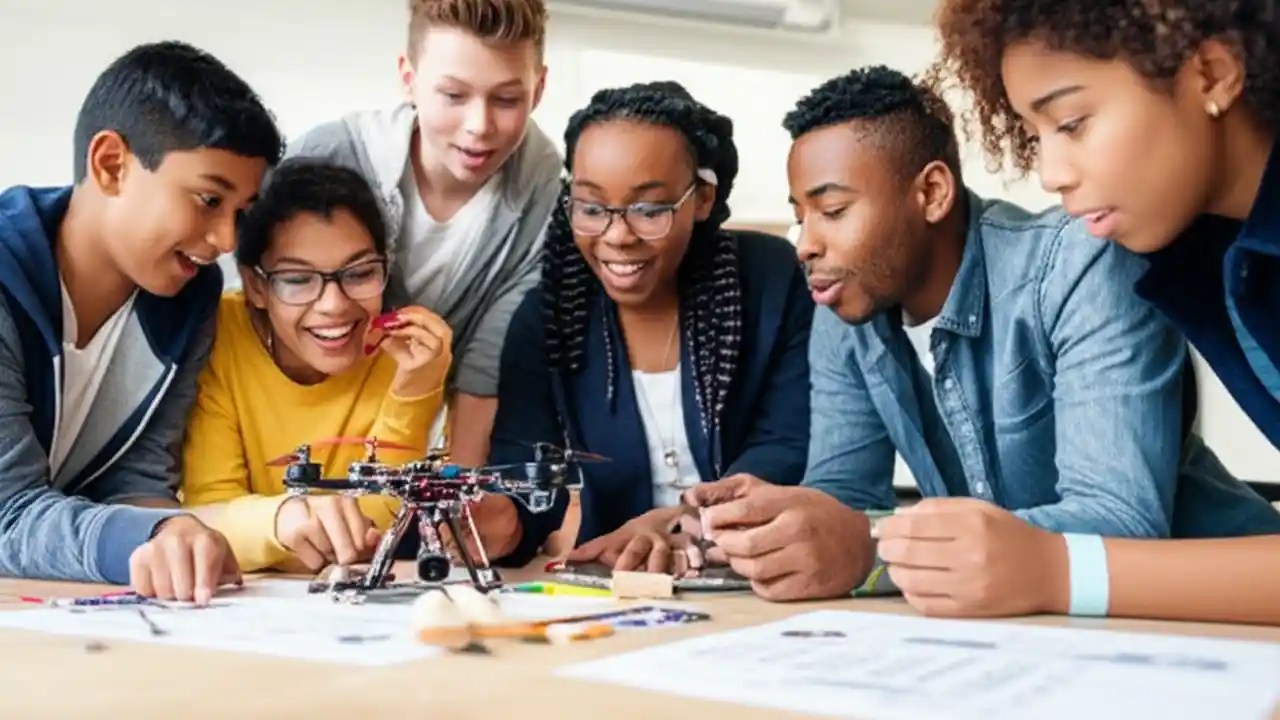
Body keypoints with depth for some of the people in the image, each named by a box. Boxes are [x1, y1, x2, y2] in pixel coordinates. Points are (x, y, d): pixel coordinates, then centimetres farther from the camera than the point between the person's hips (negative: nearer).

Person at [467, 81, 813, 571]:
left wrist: (681, 524, -27)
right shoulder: (544, 315, -3)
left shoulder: (771, 278, -5)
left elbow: (792, 450, -9)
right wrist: (501, 525, -36)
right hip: (611, 590, 1)